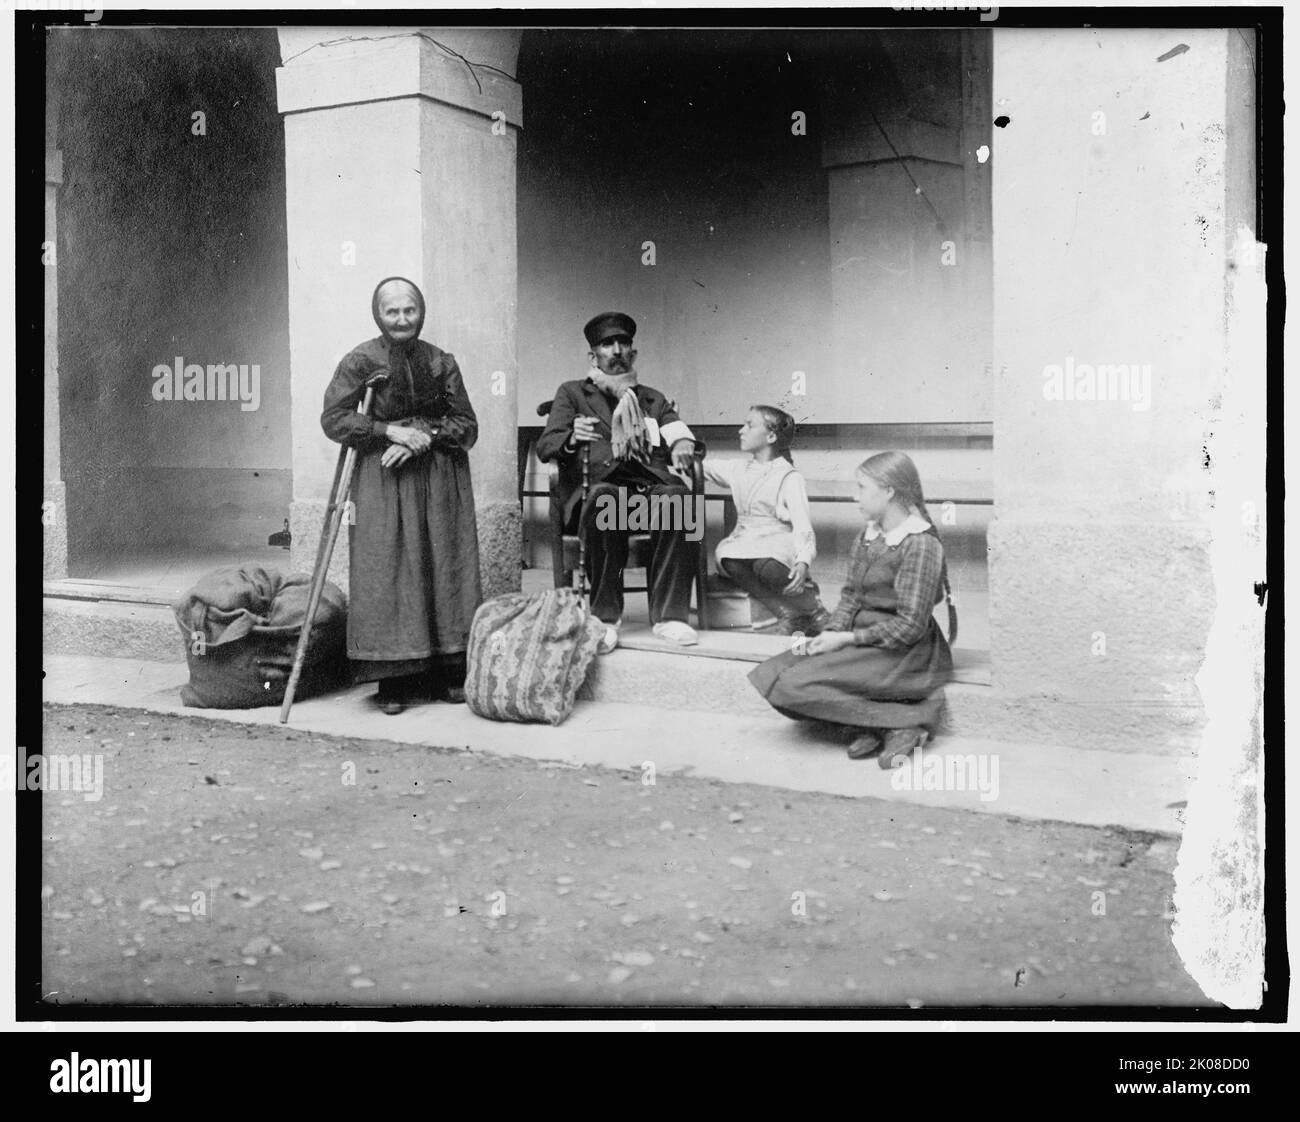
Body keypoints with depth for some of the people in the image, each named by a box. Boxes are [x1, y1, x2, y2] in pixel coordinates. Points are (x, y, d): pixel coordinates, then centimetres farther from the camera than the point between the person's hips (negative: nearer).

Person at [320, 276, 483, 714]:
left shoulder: (442, 362, 9)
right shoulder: (359, 361, 2)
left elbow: (467, 426, 5)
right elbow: (333, 419, -7)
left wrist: (424, 437, -11)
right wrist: (390, 431, -15)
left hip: (441, 482, 3)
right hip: (382, 482, -2)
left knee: (445, 571, 2)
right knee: (387, 575, -5)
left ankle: (447, 675, 10)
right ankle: (393, 682, 1)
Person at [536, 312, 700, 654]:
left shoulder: (653, 399, 30)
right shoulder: (572, 393, 21)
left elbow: (678, 438, 19)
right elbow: (544, 447, 8)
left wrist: (681, 446, -8)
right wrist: (571, 438, -15)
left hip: (650, 485, 2)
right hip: (599, 485, -2)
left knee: (676, 496, -34)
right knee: (604, 497, -39)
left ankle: (669, 615, -29)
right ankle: (605, 617, -28)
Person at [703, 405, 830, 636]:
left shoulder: (789, 478, -5)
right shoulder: (739, 469, 14)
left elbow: (803, 527, -16)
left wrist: (803, 563, -33)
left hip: (778, 543, -5)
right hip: (743, 542, 5)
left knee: (766, 567, -39)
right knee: (729, 559, -31)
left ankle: (815, 612, -10)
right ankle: (786, 613, -21)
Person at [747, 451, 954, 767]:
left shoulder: (920, 544, -15)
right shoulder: (868, 537, 11)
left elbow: (910, 625, -18)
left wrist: (847, 638, -17)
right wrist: (830, 633, -6)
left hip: (900, 652, -9)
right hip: (862, 639, 9)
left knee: (796, 684, -21)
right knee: (770, 675, -7)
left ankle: (899, 723, -12)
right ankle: (873, 726, -9)